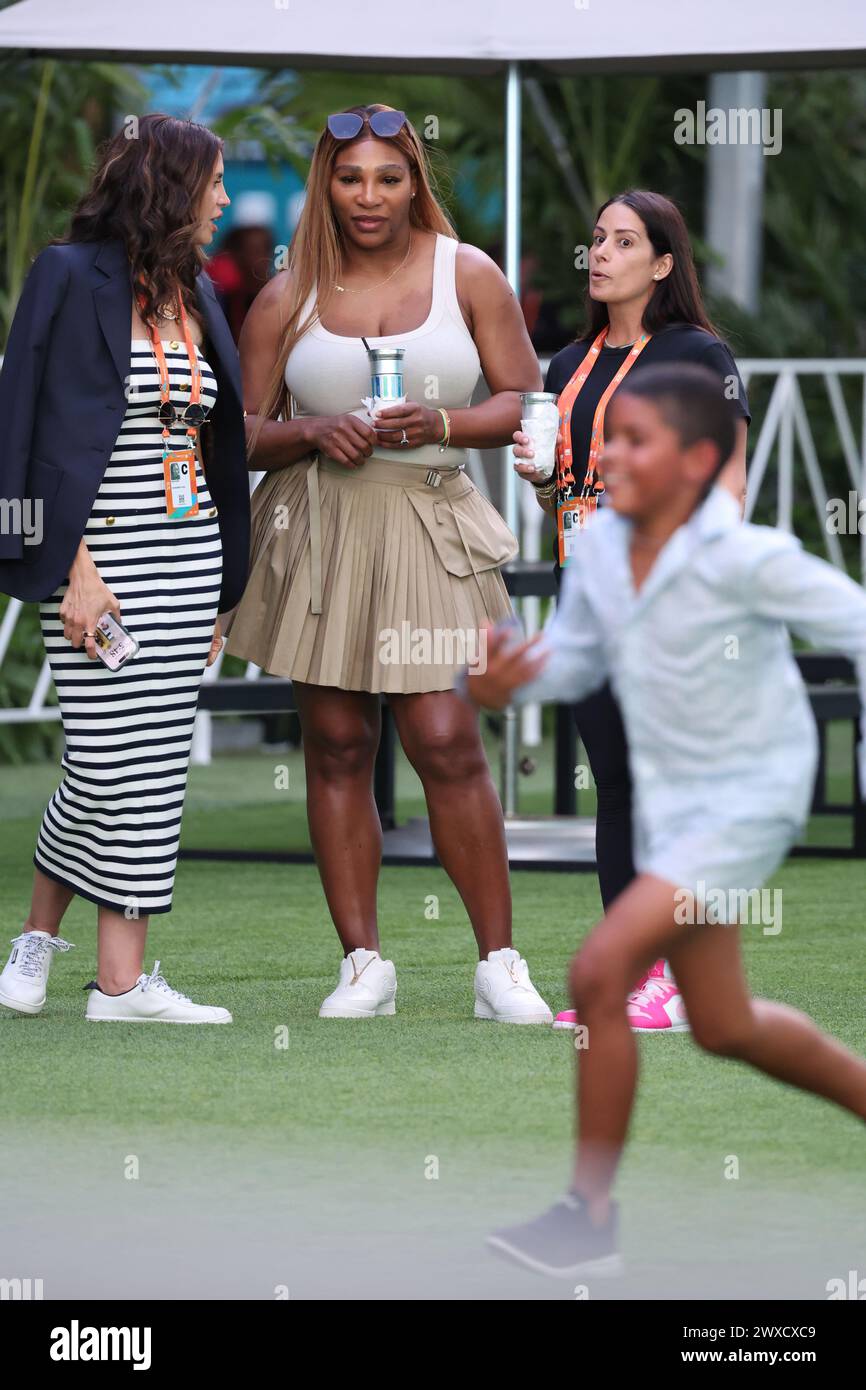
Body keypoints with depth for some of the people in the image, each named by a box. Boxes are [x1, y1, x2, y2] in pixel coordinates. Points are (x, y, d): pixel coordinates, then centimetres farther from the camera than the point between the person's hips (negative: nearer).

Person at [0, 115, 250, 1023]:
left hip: (188, 555, 7)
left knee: (158, 767, 2)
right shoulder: (74, 277, -7)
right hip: (105, 555, -7)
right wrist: (77, 569, -18)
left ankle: (123, 978, 4)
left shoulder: (191, 292, 14)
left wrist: (220, 590, 16)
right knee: (107, 764, -6)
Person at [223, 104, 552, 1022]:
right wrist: (312, 434, -10)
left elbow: (526, 402, 5)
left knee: (446, 742, -10)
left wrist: (442, 424, -13)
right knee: (336, 744, 2)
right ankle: (363, 963, 9)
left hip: (426, 528, -2)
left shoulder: (467, 275, 5)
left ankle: (499, 966, -1)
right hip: (315, 531, 2)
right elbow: (242, 432, 10)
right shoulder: (286, 299, 7)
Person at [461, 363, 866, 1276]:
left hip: (746, 800, -8)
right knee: (723, 1027, 16)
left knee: (600, 972, -17)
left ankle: (591, 1215, -7)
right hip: (669, 804, 8)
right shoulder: (599, 545, -4)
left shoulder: (745, 558, -22)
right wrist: (501, 681, -11)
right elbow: (577, 657, 10)